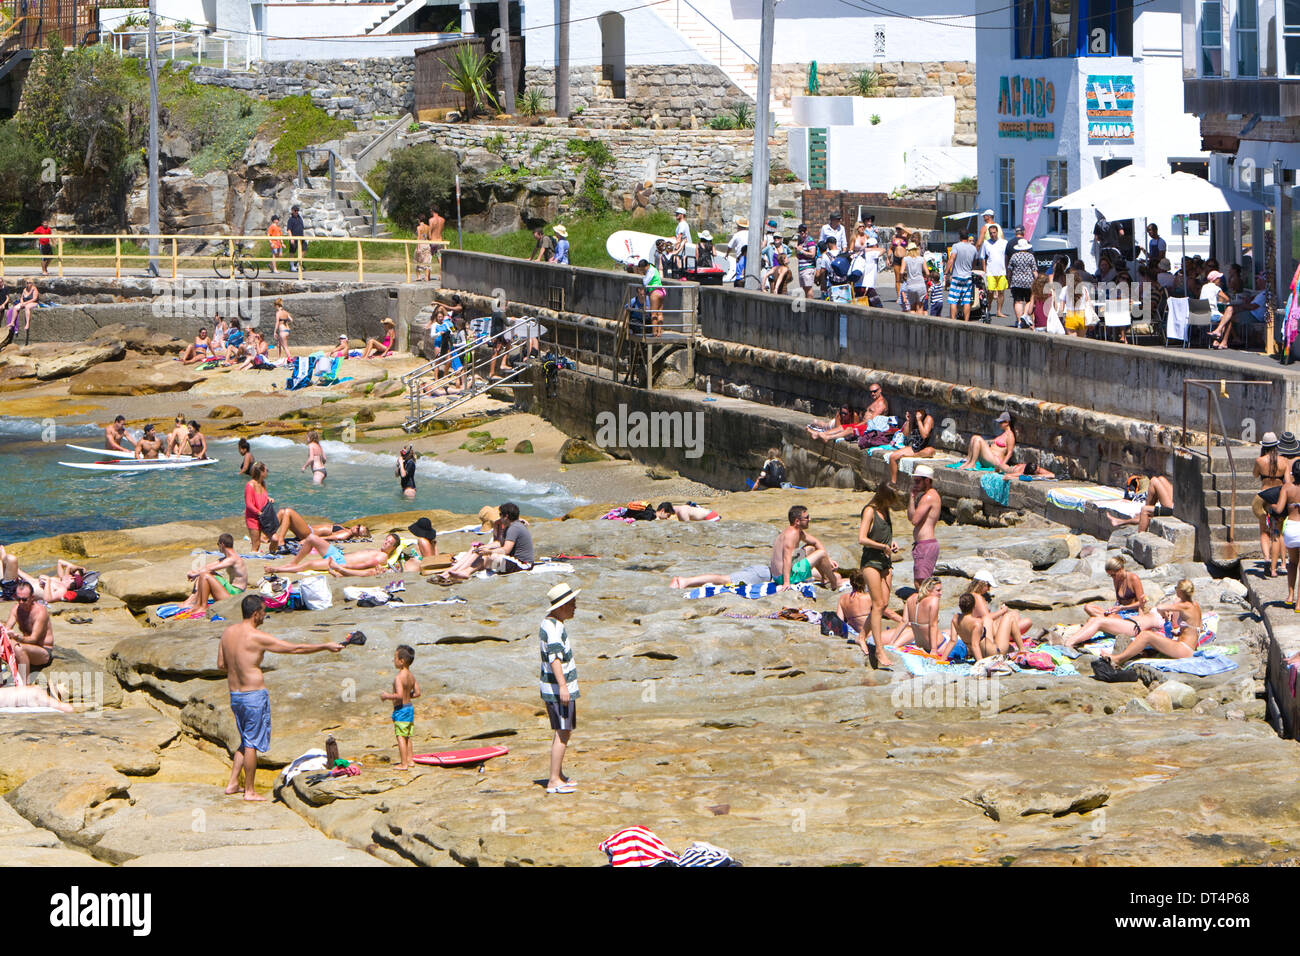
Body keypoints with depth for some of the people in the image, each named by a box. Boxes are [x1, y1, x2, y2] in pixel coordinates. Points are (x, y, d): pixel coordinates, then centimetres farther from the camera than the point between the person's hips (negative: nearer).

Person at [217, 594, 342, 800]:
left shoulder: (227, 632, 3)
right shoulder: (257, 637, -17)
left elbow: (221, 665, 9)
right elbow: (295, 648, -12)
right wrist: (326, 647, -2)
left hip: (235, 695, 7)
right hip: (254, 696, -7)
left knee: (246, 742, 20)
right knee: (252, 743, 2)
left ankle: (233, 784, 19)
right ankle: (249, 791, 9)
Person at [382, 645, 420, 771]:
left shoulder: (399, 678, -21)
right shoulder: (411, 676, 5)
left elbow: (399, 695, -29)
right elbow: (417, 693, 10)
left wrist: (386, 696, -15)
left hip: (400, 709, -8)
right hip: (410, 708, 8)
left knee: (400, 737, -3)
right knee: (407, 737, 17)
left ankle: (403, 764, -3)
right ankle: (409, 761, 22)